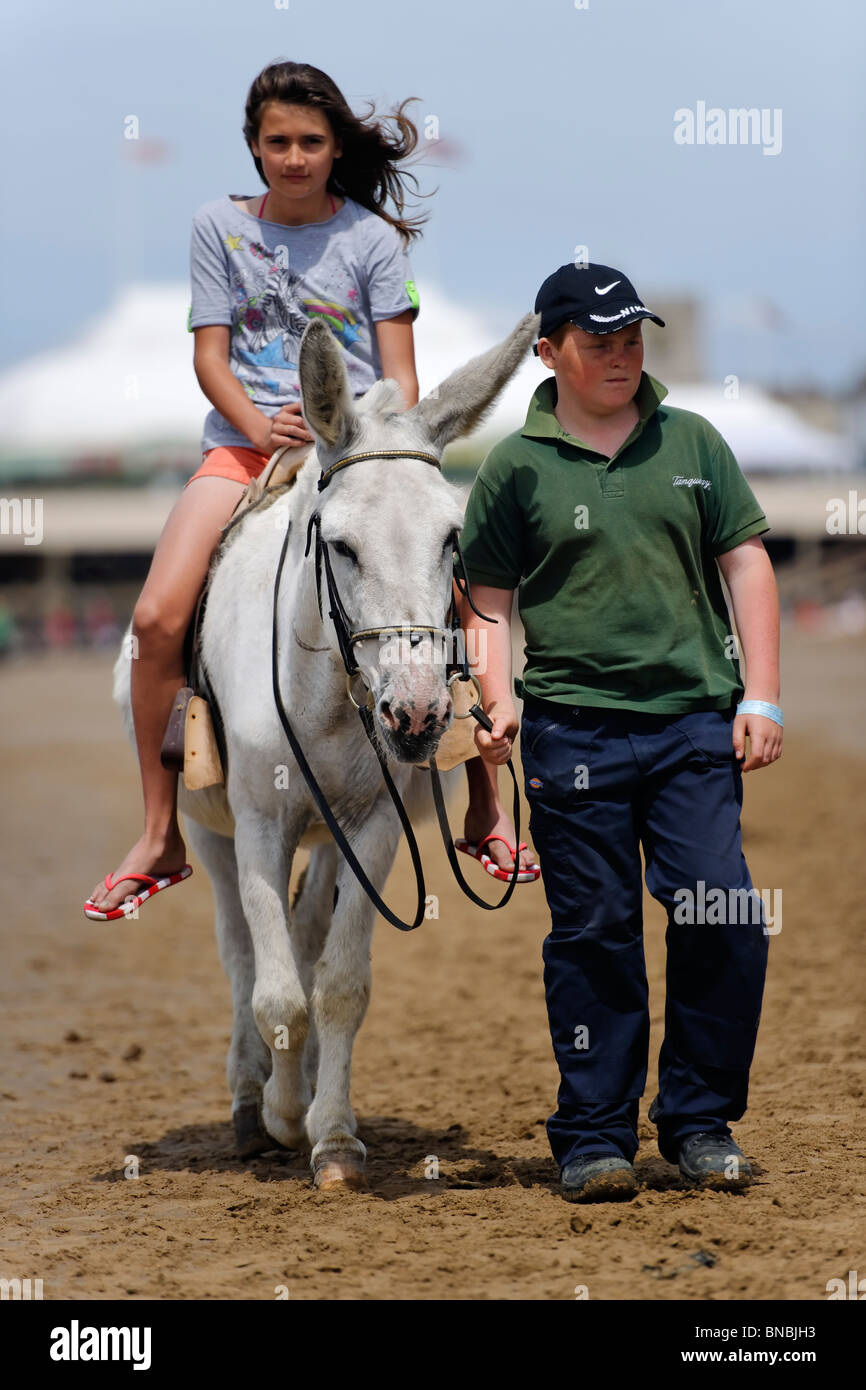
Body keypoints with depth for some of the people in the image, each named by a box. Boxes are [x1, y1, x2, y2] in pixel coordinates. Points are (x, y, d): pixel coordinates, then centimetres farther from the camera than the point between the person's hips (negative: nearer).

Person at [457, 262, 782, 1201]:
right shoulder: (516, 467, 4)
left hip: (696, 719, 2)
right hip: (573, 729, -2)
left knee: (724, 922, -5)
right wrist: (498, 702, -9)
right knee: (594, 932, 2)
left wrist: (760, 697, 3)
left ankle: (699, 1121, 9)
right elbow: (489, 601, 6)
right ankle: (595, 1135, 11)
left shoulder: (693, 443, 10)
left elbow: (746, 566, 11)